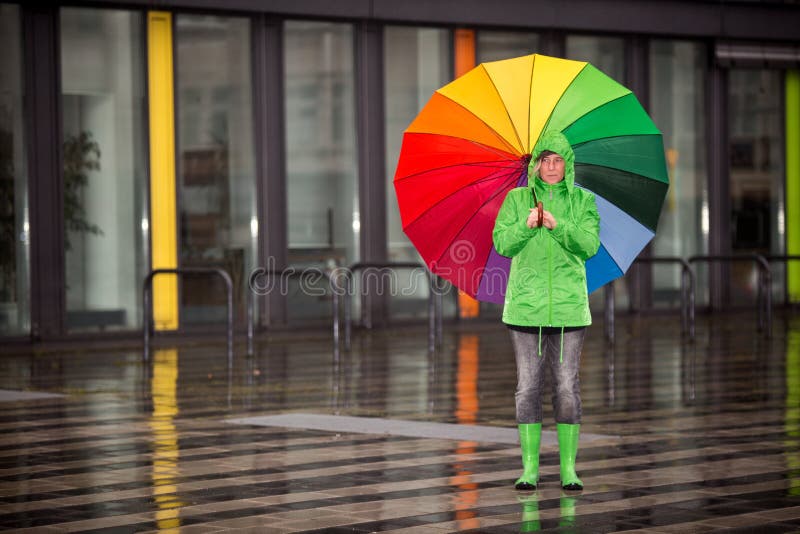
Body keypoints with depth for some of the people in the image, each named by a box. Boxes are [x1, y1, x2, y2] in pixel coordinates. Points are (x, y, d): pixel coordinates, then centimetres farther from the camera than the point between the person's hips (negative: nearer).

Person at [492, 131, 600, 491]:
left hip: (568, 306, 0)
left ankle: (569, 468, 6)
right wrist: (526, 225, -23)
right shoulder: (517, 199, 6)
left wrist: (558, 224, -23)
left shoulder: (582, 201, 5)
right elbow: (501, 243, -5)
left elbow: (589, 245, -8)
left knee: (567, 386, 0)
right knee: (528, 386, 2)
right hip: (526, 305, 0)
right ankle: (530, 467, 7)